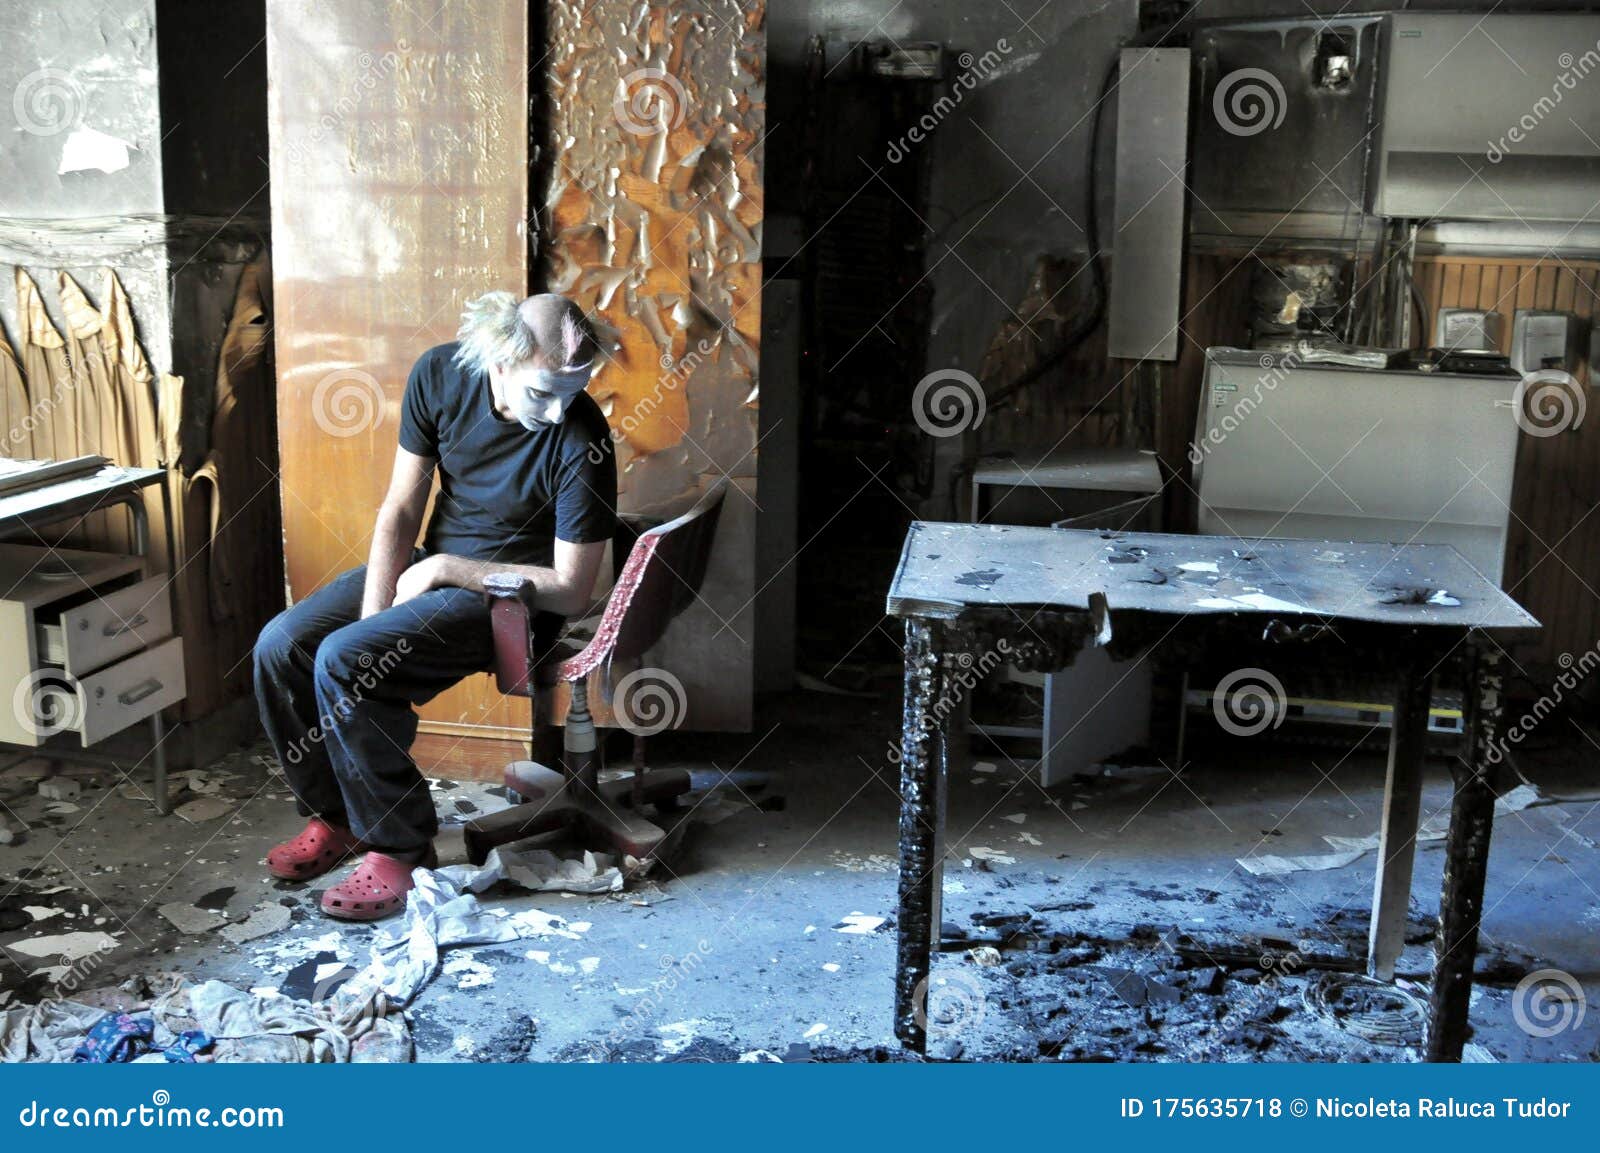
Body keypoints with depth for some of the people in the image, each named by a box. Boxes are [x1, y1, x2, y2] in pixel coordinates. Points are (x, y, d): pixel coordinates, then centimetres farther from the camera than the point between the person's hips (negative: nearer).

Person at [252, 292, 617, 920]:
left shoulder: (582, 442, -26)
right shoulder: (441, 373, -11)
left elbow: (571, 591, -21)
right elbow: (401, 508, -3)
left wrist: (444, 569, -17)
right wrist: (371, 616, -12)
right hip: (430, 566, 6)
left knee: (342, 662, -24)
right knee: (280, 645, -7)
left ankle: (403, 850, -8)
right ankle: (336, 816, 13)